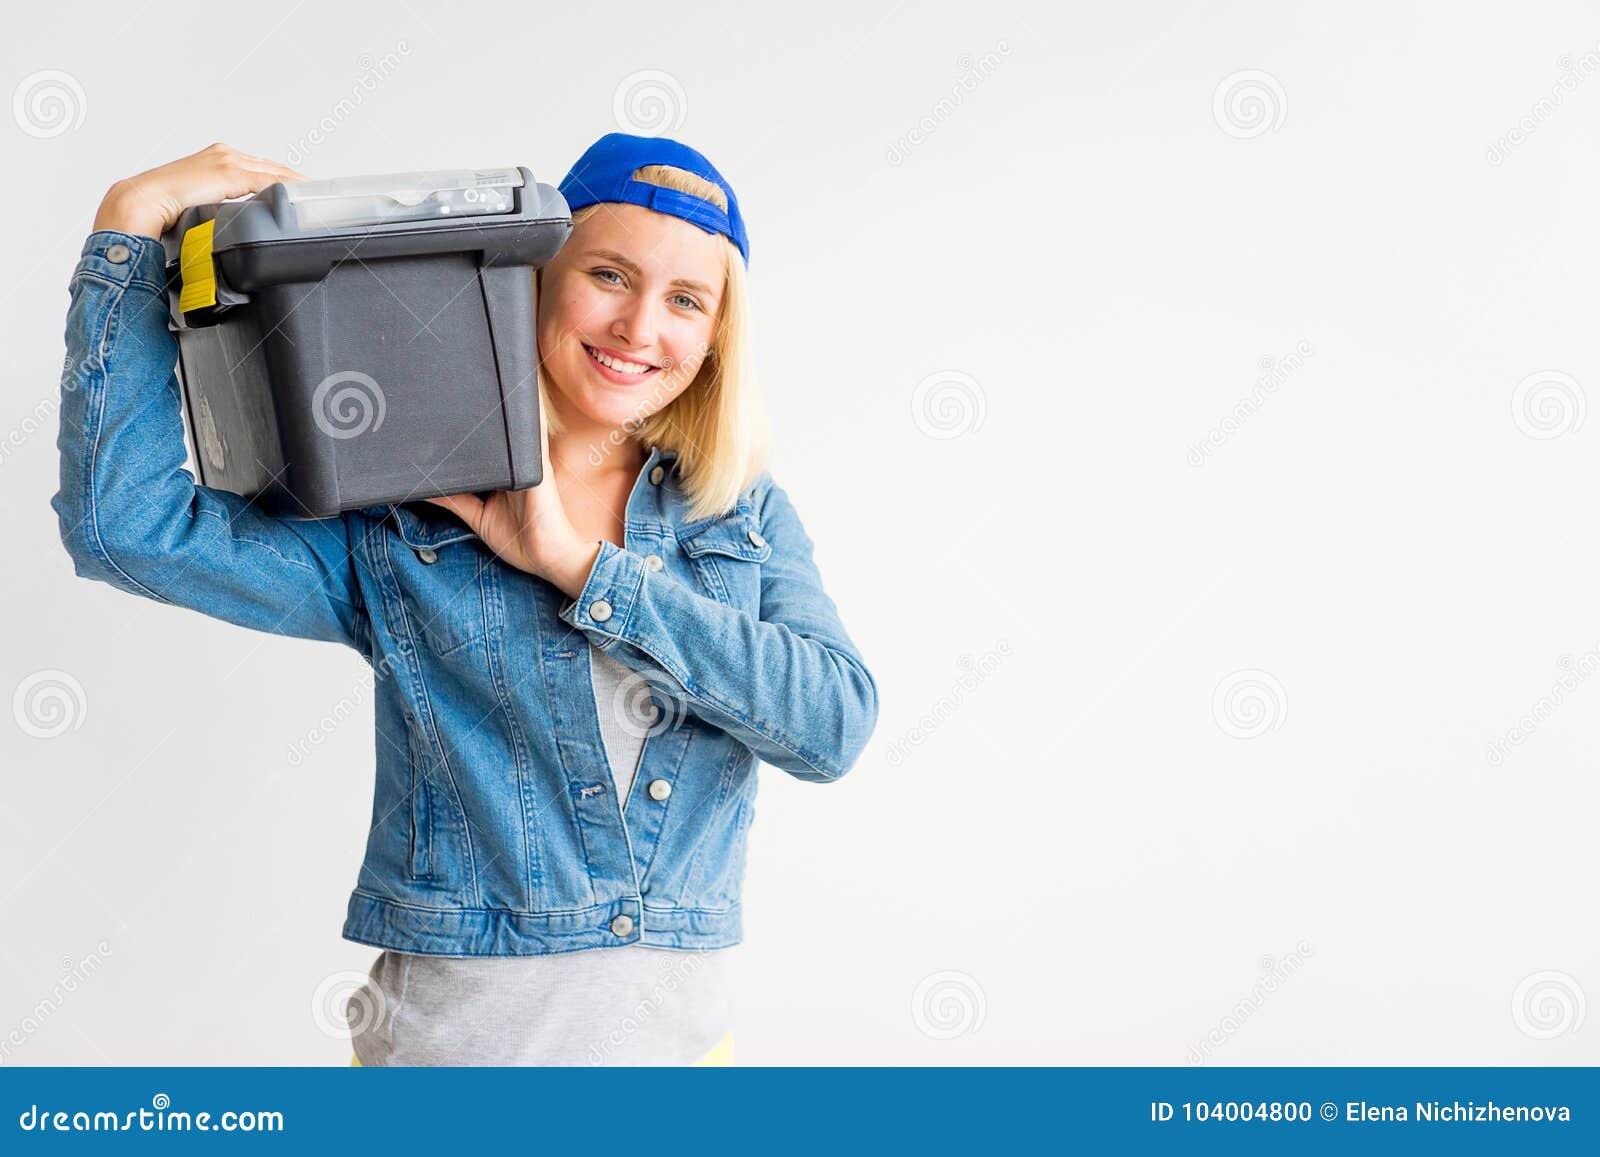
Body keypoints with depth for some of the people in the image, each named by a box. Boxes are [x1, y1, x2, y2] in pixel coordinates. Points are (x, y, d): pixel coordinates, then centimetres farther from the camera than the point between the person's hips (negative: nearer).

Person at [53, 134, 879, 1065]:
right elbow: (128, 522, -14)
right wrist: (131, 223, -12)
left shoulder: (747, 512, 3)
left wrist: (578, 563, -15)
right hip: (455, 1029, -2)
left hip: (681, 1024, 2)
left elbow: (838, 723, -12)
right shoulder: (393, 521, -3)